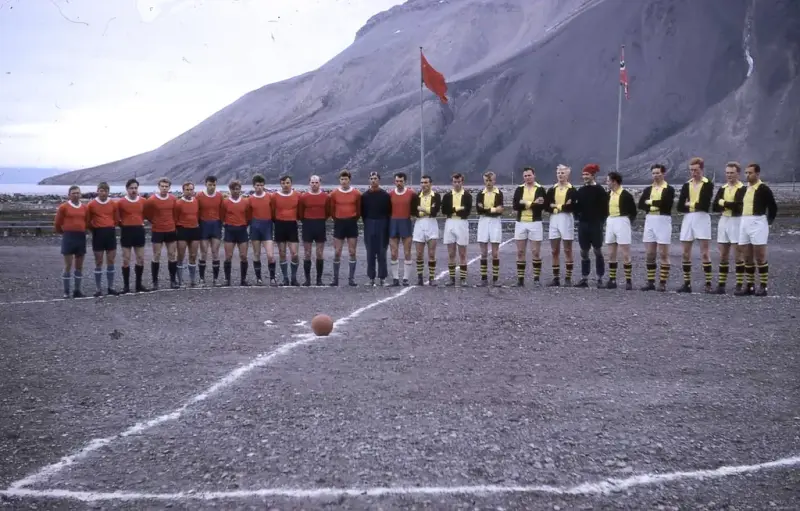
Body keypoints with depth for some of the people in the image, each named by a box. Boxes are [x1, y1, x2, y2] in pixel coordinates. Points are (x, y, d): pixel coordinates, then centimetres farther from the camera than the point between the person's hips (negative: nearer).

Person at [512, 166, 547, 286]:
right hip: (520, 223, 3)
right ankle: (520, 278, 10)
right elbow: (515, 205, -7)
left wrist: (525, 203, -14)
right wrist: (533, 203, -14)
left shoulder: (540, 189, 0)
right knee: (520, 252, 5)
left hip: (535, 223, -3)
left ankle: (536, 278, 6)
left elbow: (542, 205, -15)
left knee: (536, 252, -1)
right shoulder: (519, 189, 8)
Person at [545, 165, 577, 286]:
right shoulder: (552, 190, 10)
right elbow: (547, 206, 1)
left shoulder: (572, 190, -2)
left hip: (566, 219, -4)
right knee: (554, 251, 5)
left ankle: (568, 278, 6)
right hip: (554, 219, 4)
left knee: (567, 250, 1)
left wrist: (557, 206, -9)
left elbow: (572, 207, -14)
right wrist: (563, 206, -10)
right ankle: (556, 278, 11)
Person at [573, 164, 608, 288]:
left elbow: (605, 207, -6)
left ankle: (600, 279, 5)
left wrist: (601, 221, -10)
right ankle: (584, 278, 12)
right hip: (583, 224, 5)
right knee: (584, 252, 7)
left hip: (595, 225, -5)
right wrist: (577, 216, 2)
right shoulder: (580, 191, 10)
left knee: (597, 251, -1)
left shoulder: (600, 190, -5)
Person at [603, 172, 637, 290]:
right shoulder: (609, 193, 10)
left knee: (625, 254, -6)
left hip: (622, 222, -7)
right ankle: (612, 280, 14)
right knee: (611, 254, 9)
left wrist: (628, 222, -4)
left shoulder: (625, 195, -12)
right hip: (610, 222, 8)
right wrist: (608, 221, 9)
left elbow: (633, 211, -8)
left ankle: (629, 281, -2)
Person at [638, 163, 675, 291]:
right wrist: (657, 205, -13)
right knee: (649, 254, 6)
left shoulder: (669, 189, -1)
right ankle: (650, 282, 12)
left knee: (663, 254, -3)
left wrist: (650, 202, -7)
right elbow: (641, 204, 0)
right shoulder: (648, 189, 14)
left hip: (663, 221, -5)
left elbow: (665, 203, -18)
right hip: (649, 221, 5)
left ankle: (662, 283, 0)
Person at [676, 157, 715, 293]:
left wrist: (690, 204, -1)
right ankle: (687, 283, 10)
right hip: (688, 219, 5)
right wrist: (696, 205, -7)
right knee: (686, 253, 5)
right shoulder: (686, 185, 12)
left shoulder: (708, 184, -3)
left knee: (704, 253, -6)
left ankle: (708, 284, -4)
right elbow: (680, 206, 3)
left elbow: (705, 205, -15)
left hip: (702, 218, -5)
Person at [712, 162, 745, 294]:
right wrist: (731, 206, -12)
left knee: (737, 256, -3)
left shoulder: (743, 189, -6)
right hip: (723, 221, 6)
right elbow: (715, 207, 3)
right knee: (723, 255, 7)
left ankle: (739, 285, 2)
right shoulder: (722, 189, 12)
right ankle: (721, 284, 12)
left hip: (737, 222, -6)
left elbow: (739, 206, -20)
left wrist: (723, 203, -11)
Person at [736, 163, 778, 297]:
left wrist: (768, 222, -3)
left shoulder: (763, 189, -8)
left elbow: (773, 207, -8)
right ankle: (750, 286, 14)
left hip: (758, 223, -8)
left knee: (760, 257, -5)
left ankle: (763, 287, -1)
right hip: (744, 223, 8)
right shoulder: (745, 189, 15)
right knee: (747, 258, 8)